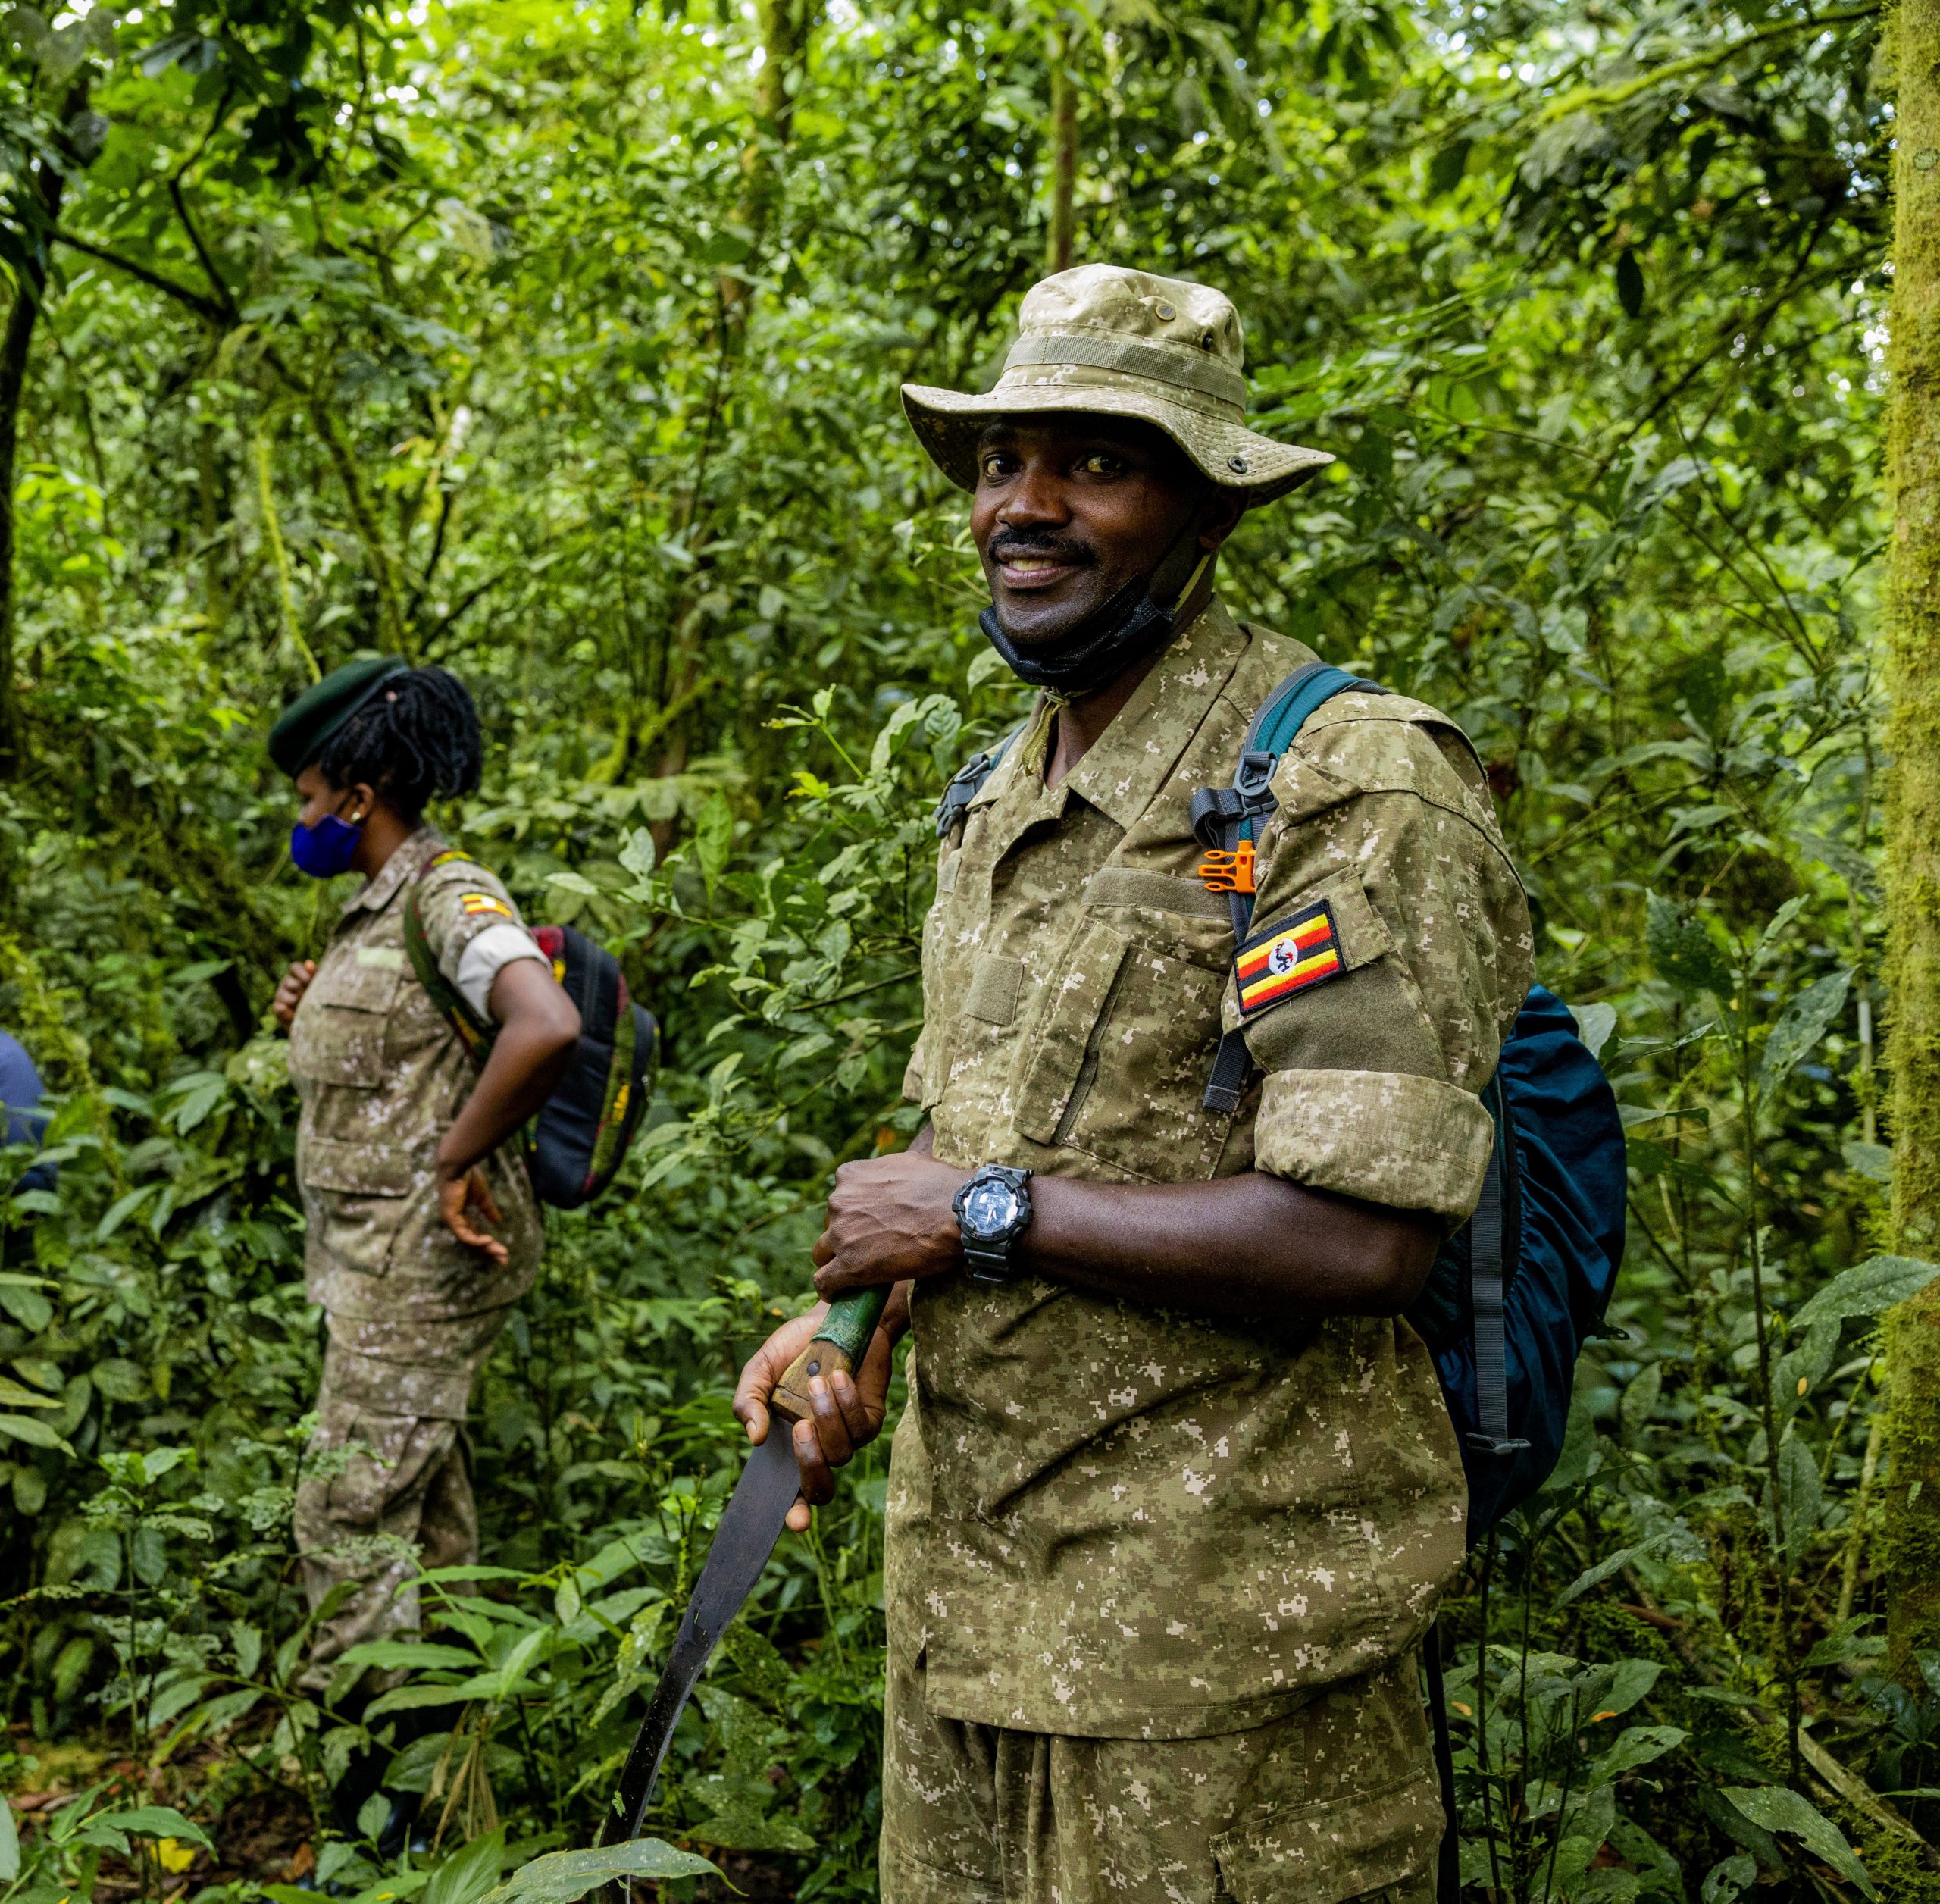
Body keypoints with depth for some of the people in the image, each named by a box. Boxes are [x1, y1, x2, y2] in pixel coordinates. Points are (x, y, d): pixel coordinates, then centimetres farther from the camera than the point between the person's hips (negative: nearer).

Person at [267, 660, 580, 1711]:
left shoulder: (450, 896, -16)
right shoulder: (376, 908, 14)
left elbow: (547, 1029, -34)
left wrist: (455, 1163, -25)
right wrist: (311, 1018, 6)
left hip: (423, 1255, -10)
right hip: (377, 1253, 10)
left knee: (350, 1509, -5)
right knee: (424, 1501, 17)